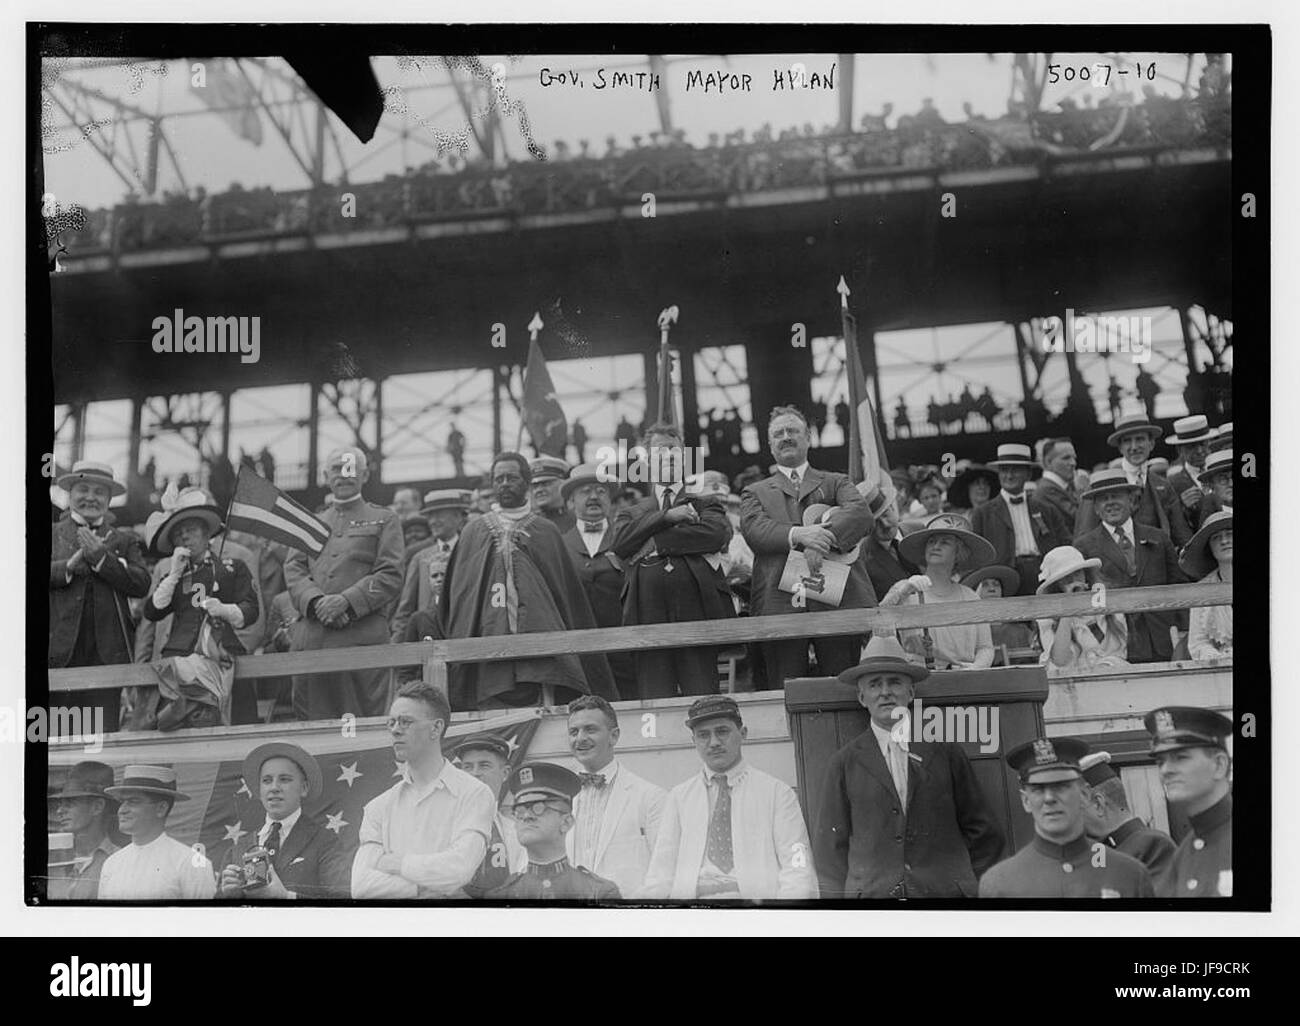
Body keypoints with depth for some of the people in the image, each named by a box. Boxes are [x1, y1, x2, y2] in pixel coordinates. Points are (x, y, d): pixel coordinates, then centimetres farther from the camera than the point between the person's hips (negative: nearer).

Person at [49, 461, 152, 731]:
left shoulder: (125, 540, 15)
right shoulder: (53, 535, 13)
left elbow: (141, 585, -1)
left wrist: (100, 557, -8)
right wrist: (71, 565, -13)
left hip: (106, 653, 1)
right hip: (59, 649, 0)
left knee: (104, 734, -3)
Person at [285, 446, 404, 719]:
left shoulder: (384, 520, 12)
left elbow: (390, 576, 0)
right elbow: (294, 571, 11)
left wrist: (346, 601, -14)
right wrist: (316, 601, -10)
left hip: (363, 638, -3)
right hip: (311, 640, 3)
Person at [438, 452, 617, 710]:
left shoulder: (545, 531, 14)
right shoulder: (473, 532, 16)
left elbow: (568, 591, 15)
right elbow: (457, 591, 14)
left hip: (538, 630, 0)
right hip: (487, 636, 0)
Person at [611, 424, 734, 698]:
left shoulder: (707, 504, 20)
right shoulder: (632, 513, 24)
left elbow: (717, 533, -2)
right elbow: (620, 543, 3)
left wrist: (655, 543, -2)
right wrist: (666, 516, -4)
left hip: (697, 613, -1)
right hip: (649, 617, 1)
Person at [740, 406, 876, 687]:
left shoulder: (836, 482, 22)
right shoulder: (755, 493, 22)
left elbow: (861, 513, 1)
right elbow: (753, 528, 1)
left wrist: (824, 538, -17)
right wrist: (797, 535, -17)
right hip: (780, 605, 0)